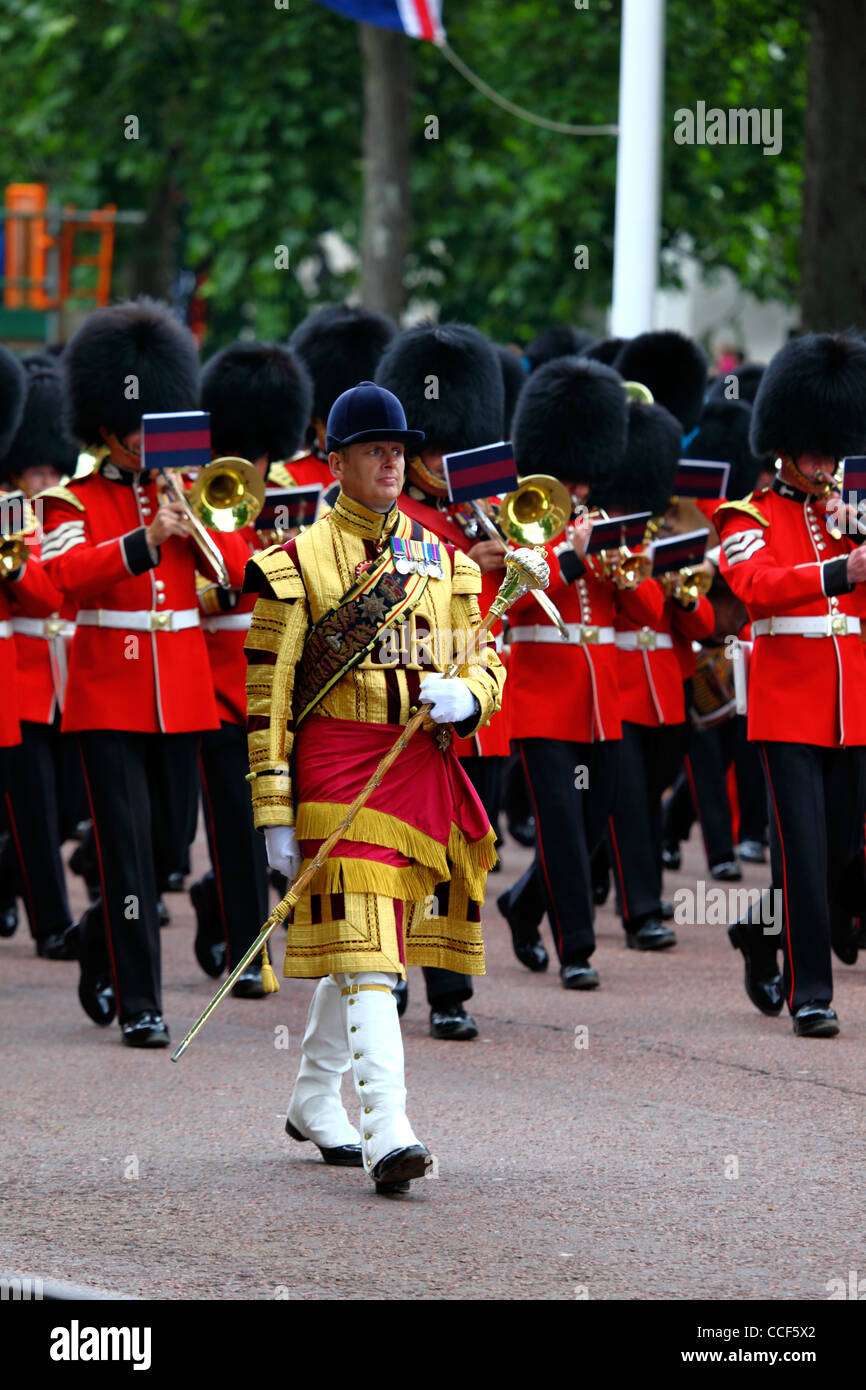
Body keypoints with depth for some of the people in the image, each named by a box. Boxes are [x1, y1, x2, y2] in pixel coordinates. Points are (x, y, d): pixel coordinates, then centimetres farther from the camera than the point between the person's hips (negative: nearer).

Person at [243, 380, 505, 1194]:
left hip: (424, 768, 5)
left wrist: (467, 694, -9)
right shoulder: (299, 564, -2)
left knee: (357, 946, 16)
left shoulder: (441, 561, 13)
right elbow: (267, 693, -4)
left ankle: (315, 1101, 35)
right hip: (339, 773, -5)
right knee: (365, 952, -14)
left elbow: (485, 661, 17)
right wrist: (274, 812, -10)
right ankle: (387, 1133, -24)